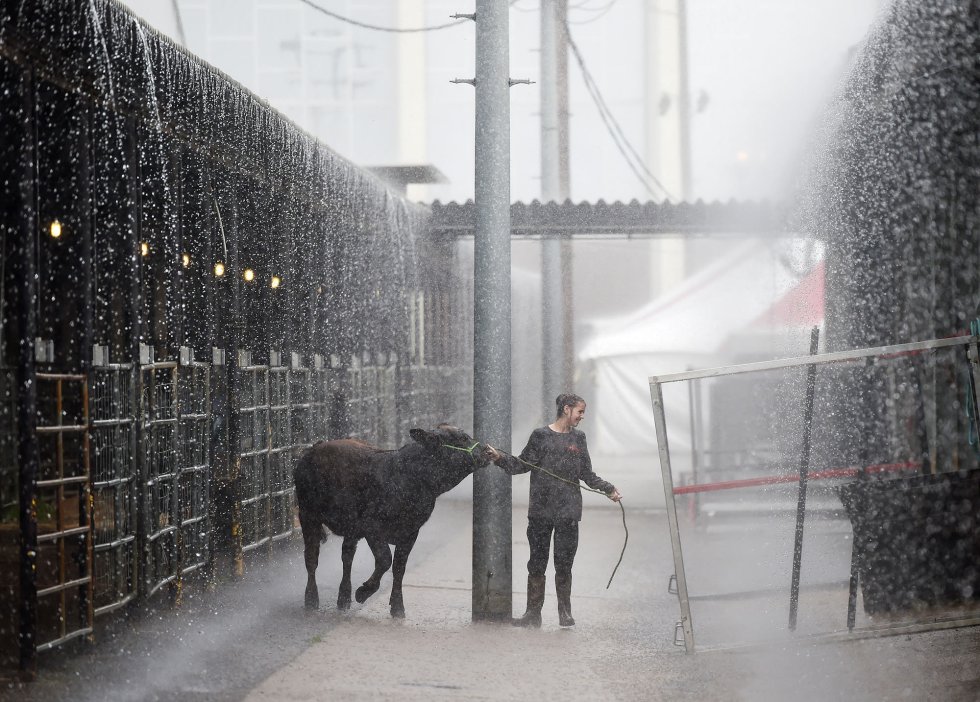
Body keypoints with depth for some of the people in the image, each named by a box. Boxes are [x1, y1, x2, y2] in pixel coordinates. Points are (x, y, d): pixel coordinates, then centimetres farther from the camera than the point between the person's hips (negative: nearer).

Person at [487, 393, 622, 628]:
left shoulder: (578, 438, 12)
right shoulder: (540, 436, 3)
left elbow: (587, 475, 15)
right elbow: (522, 464, 3)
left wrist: (608, 489, 5)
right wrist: (500, 458, -12)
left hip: (568, 512, 1)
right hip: (540, 511, -1)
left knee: (564, 565, 1)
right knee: (536, 564, 2)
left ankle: (565, 613, 13)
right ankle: (533, 613, 9)